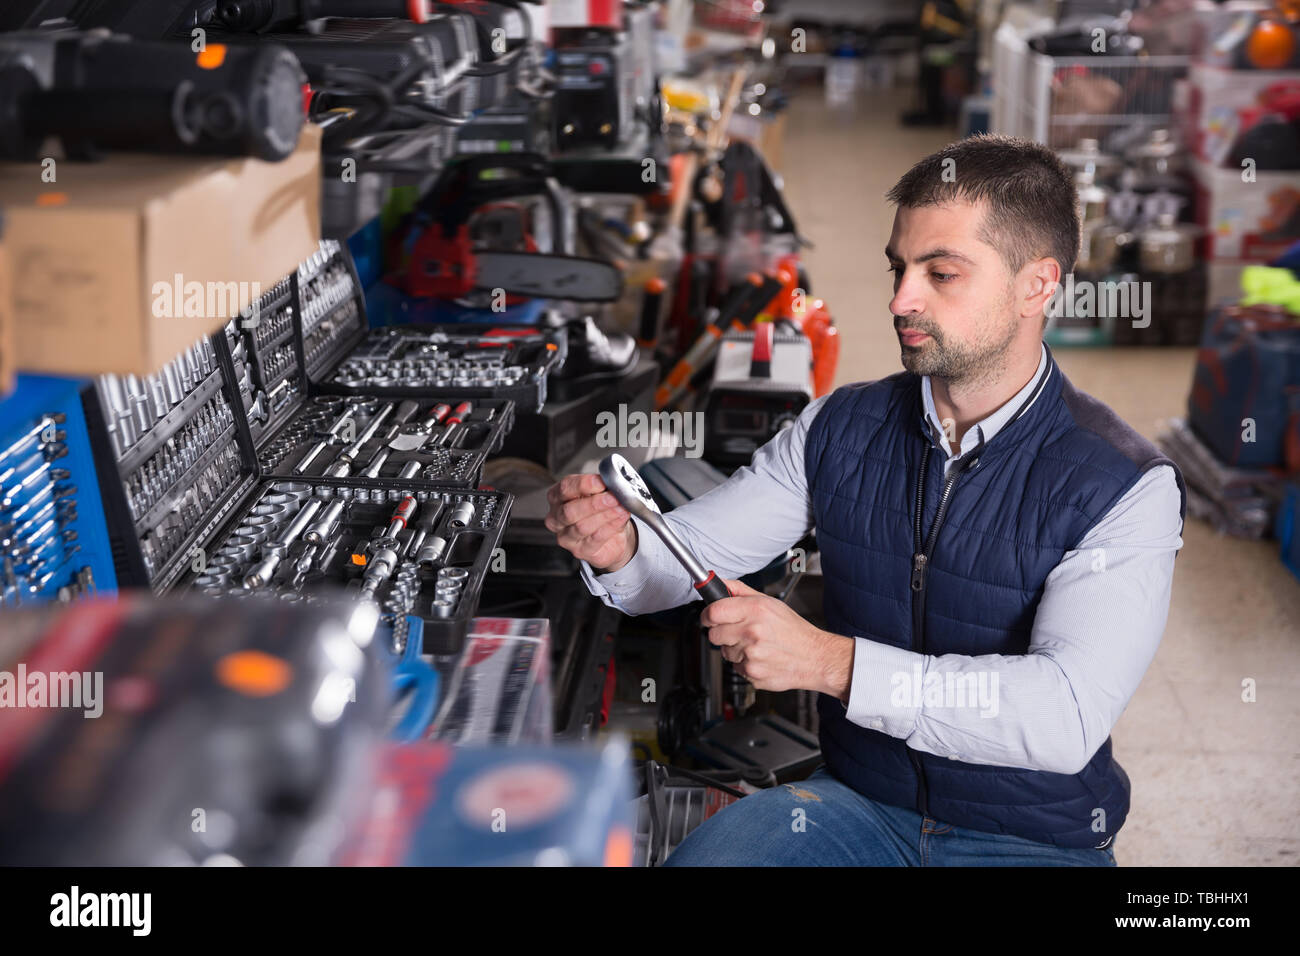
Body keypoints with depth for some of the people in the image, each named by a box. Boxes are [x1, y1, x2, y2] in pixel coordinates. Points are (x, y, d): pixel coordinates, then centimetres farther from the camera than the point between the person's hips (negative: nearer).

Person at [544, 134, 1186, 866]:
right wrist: (621, 548, -20)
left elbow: (1068, 718, -27)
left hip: (1035, 840, -2)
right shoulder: (841, 430, 2)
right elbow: (691, 549, 6)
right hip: (858, 802, 2)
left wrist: (830, 662, -34)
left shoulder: (1125, 485, -15)